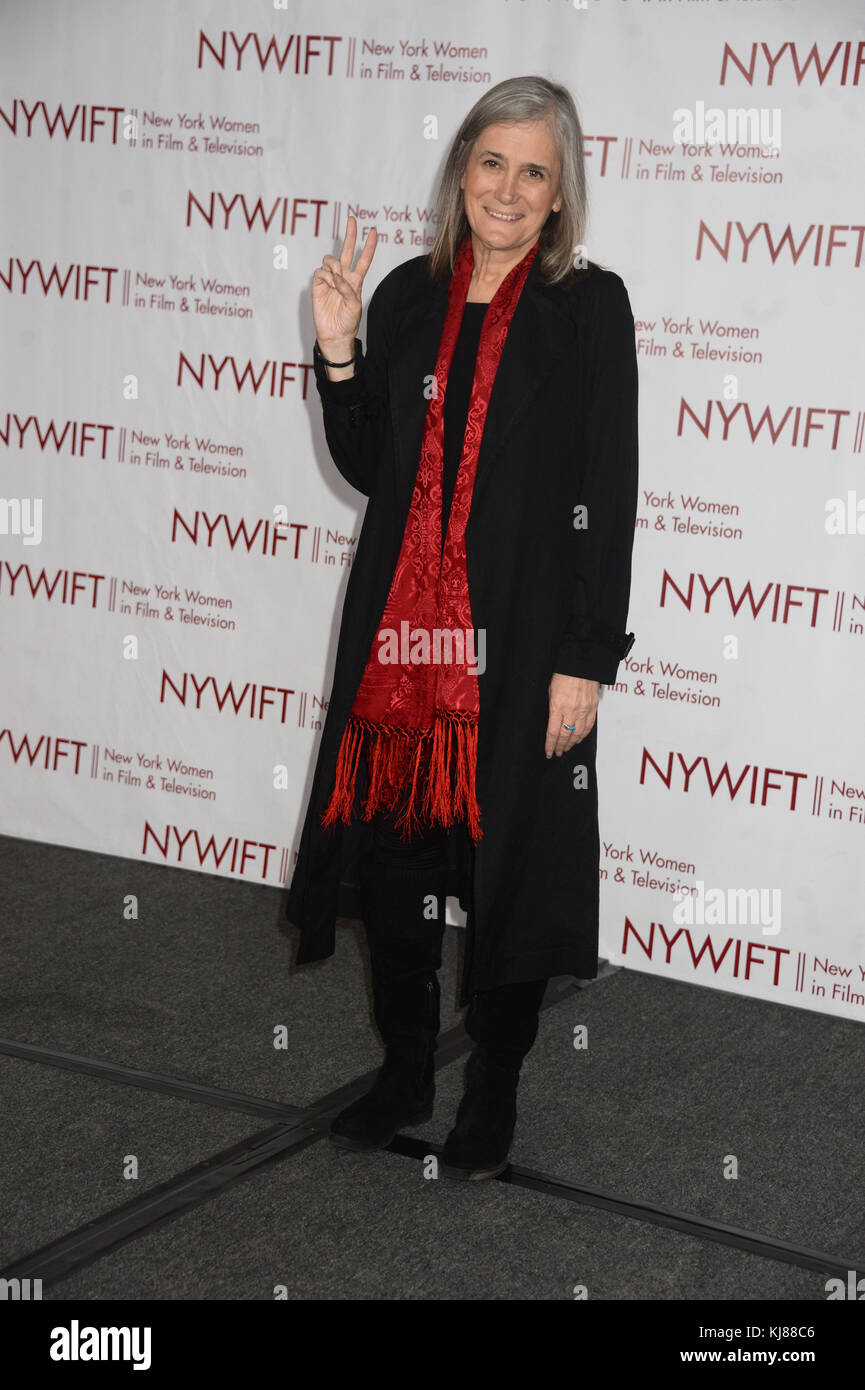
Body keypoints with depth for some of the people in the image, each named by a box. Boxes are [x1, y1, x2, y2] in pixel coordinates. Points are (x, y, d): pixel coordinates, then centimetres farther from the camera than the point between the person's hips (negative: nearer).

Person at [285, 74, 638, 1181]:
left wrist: (587, 658, -12)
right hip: (399, 625, 4)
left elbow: (608, 495, -8)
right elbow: (368, 468, 11)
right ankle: (405, 1072, 31)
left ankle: (494, 1092, 26)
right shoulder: (408, 296, 7)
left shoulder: (590, 307, -5)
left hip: (521, 633, -4)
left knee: (507, 861, 6)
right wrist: (337, 350, -2)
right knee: (390, 849, 11)